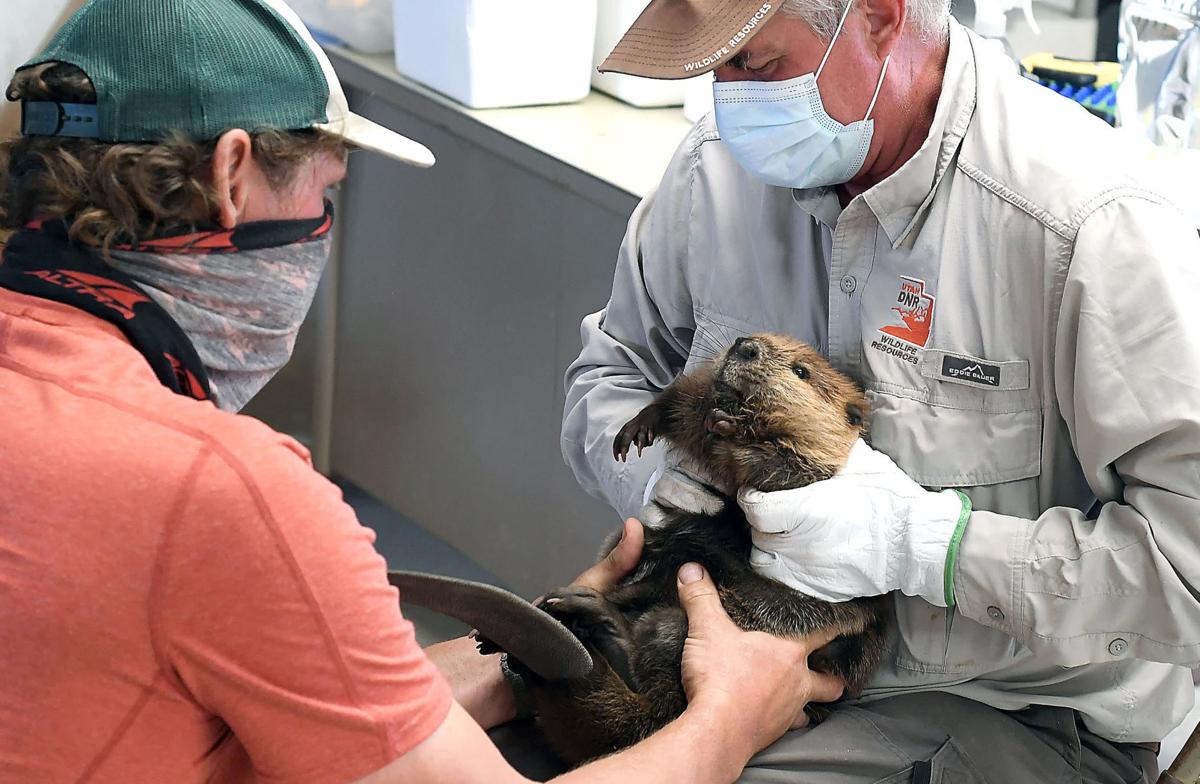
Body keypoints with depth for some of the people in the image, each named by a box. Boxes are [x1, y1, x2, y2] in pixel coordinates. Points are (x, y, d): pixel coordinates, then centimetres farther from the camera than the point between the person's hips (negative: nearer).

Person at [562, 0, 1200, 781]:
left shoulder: (1094, 225, -24)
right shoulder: (724, 163, -2)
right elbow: (611, 371, 15)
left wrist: (922, 541, -30)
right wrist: (656, 473, -9)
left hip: (1009, 711, -6)